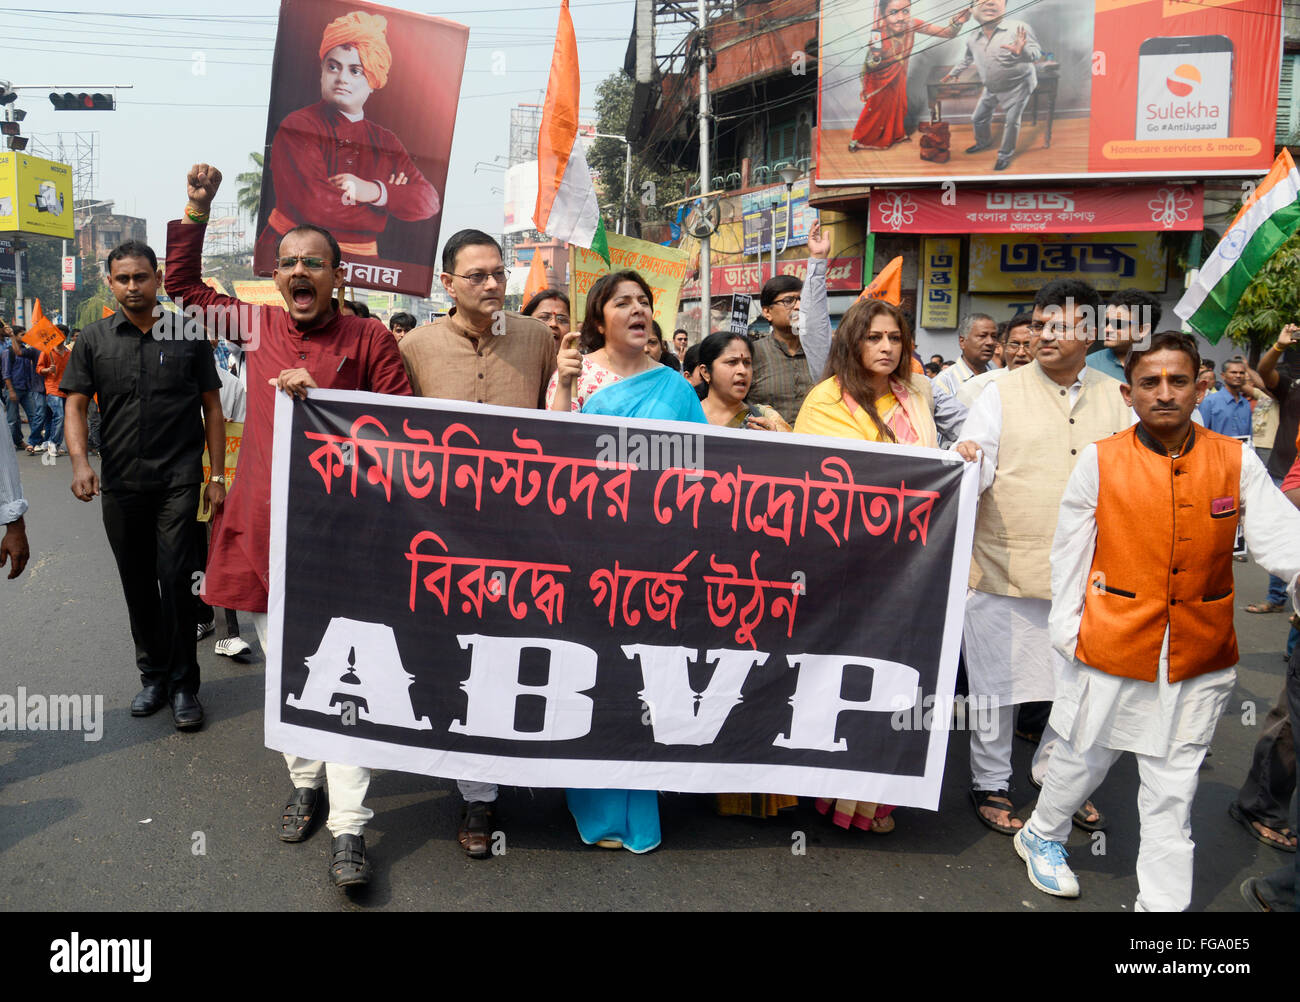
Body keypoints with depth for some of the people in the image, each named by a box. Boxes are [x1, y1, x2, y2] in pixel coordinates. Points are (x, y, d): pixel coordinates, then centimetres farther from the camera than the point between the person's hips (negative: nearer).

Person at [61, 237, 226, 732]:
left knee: (174, 577, -8)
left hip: (179, 479, -3)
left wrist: (217, 475, -1)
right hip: (121, 483, 3)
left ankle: (183, 685, 4)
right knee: (137, 583, 11)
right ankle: (153, 675, 26)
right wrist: (79, 460, -14)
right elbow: (75, 405, 4)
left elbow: (212, 408, 4)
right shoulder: (94, 340, 7)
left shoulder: (187, 335, 2)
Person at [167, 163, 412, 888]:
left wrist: (323, 395, -15)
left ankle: (349, 828, 1)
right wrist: (197, 208, 16)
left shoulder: (368, 339, -2)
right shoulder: (258, 325, 9)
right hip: (261, 528, 5)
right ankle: (306, 782, 33)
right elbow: (184, 286, 25)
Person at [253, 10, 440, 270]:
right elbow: (314, 205, -15)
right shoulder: (298, 126, -3)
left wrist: (374, 191, -15)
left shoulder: (386, 143, 13)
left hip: (358, 264, 4)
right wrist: (391, 198, -3)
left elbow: (428, 201, 3)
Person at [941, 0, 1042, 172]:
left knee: (1011, 121, -4)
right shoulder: (973, 38, -5)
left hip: (1018, 86, -6)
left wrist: (1023, 51, -47)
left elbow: (1036, 54, -27)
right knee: (978, 118, 16)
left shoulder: (1018, 28, -23)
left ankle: (1005, 155, 19)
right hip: (991, 88, 6)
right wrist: (954, 73, 24)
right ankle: (984, 142, 47)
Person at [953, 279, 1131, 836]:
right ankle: (990, 784, 27)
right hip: (1005, 570, -3)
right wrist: (967, 463, -29)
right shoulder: (1000, 395, -1)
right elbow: (972, 480, -7)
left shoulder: (1117, 398, 9)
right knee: (998, 684, 8)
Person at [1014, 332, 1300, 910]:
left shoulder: (1237, 462, 0)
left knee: (1172, 791, 12)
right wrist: (1068, 633, -3)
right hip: (1111, 649, -1)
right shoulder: (1099, 461, -5)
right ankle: (1041, 835, 44)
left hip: (1198, 661, 2)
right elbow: (1069, 554, 0)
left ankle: (1164, 903, 27)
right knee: (1085, 758, 16)